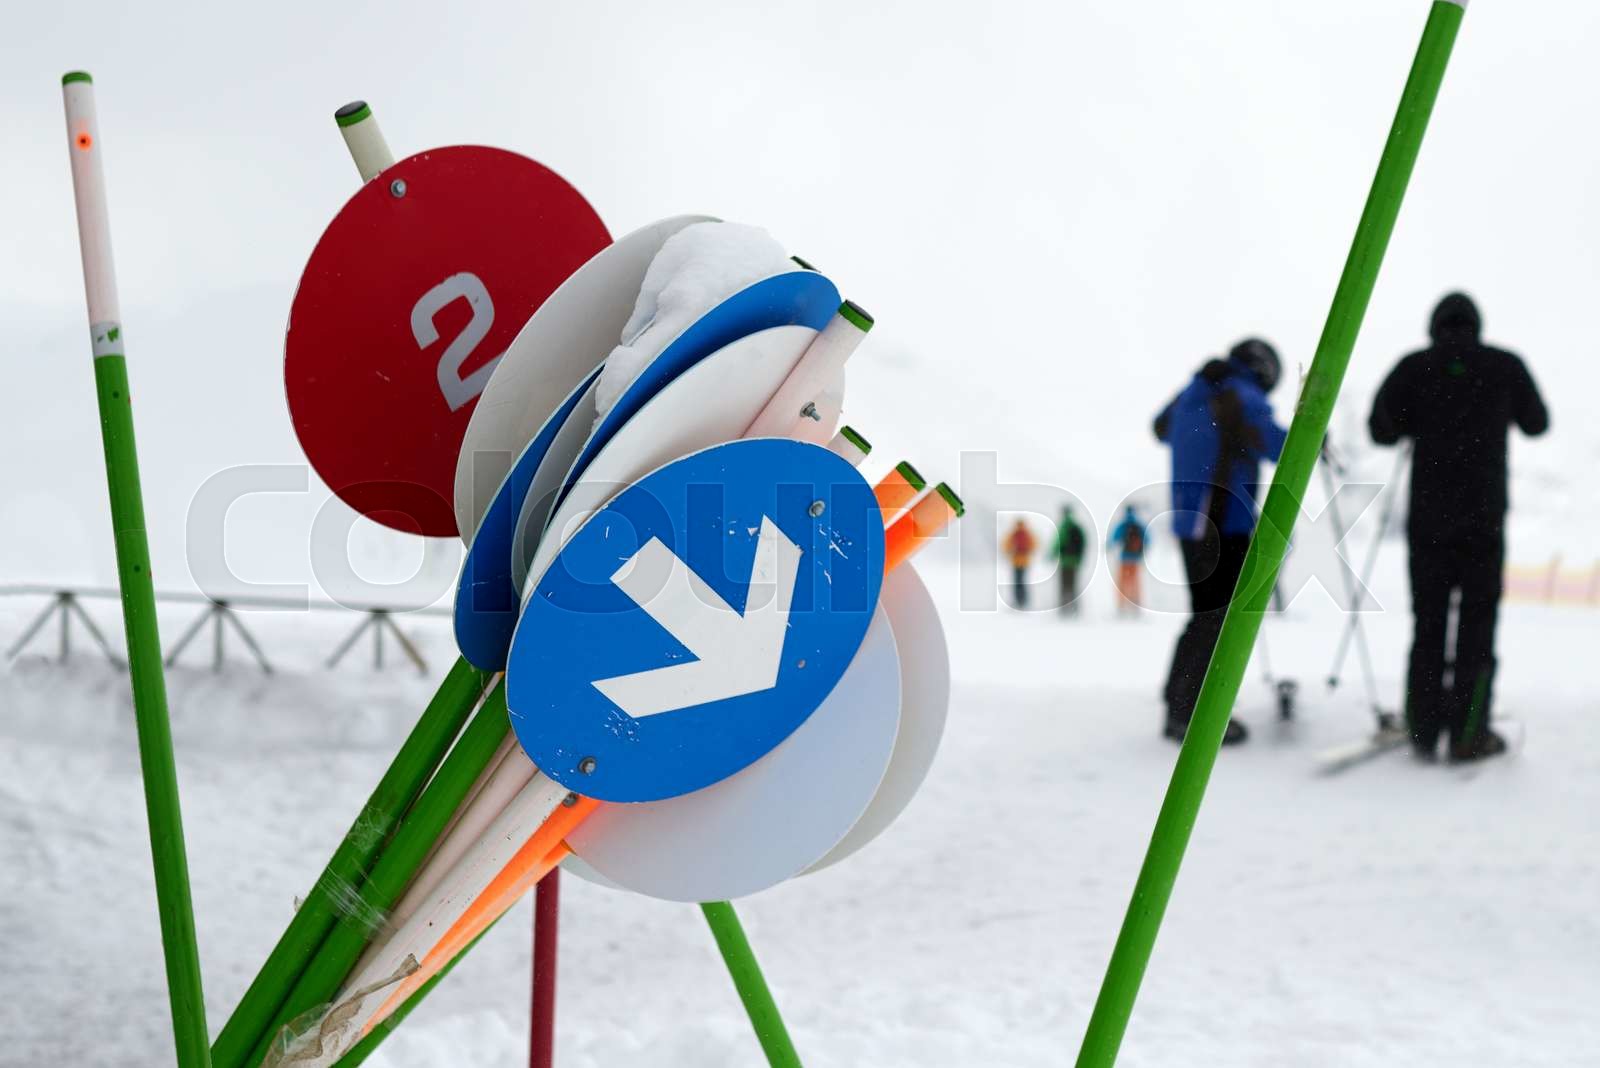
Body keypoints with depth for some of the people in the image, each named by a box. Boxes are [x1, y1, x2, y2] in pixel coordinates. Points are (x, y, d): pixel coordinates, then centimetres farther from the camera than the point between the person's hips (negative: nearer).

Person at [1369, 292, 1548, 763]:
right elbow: (1536, 423, 14)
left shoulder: (1414, 367, -1)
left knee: (1428, 622, 9)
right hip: (1483, 517, -1)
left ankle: (1422, 728, 10)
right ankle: (1468, 733, 4)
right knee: (1477, 622, 5)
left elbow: (1381, 429, -1)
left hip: (1428, 517, 1)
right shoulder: (1505, 366, 0)